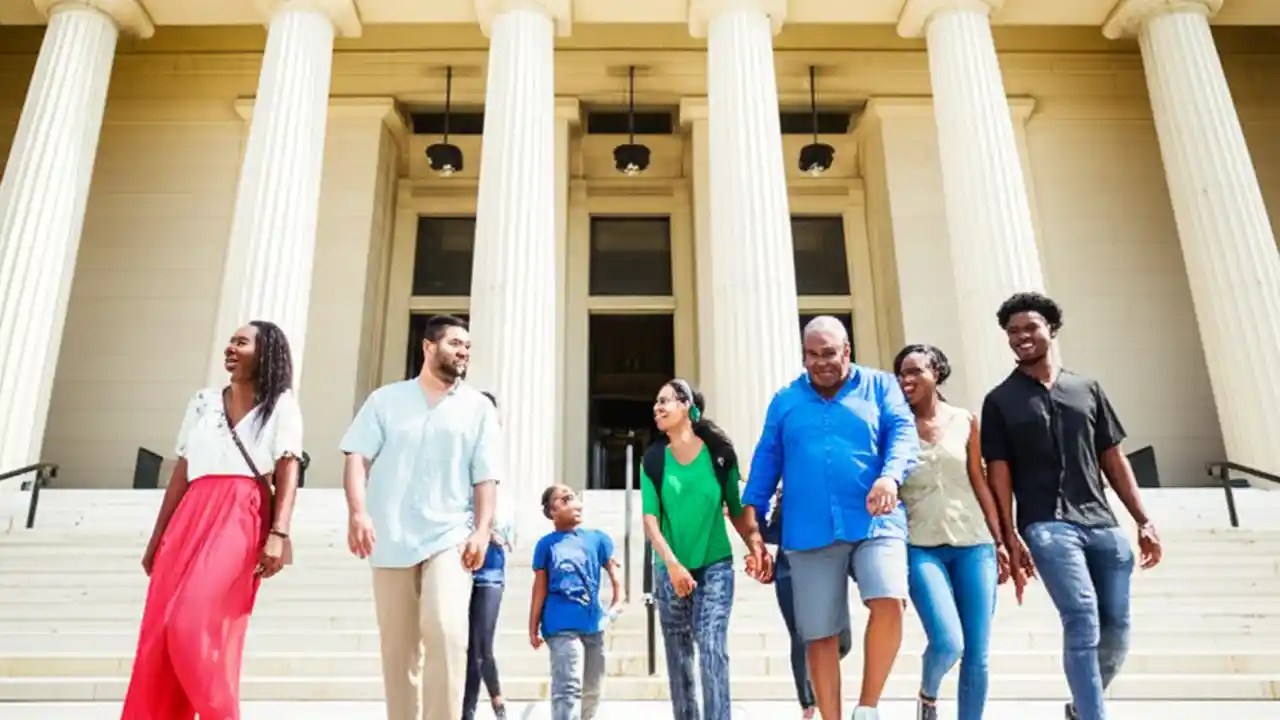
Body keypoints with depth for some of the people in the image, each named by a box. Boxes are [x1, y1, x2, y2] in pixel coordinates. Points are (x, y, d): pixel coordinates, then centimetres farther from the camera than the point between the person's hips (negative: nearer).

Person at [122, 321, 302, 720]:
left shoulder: (280, 405, 6)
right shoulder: (203, 402, 20)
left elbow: (288, 471, -3)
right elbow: (181, 473, 19)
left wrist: (279, 534, -14)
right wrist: (157, 538, 16)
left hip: (242, 519, -5)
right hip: (192, 517, 5)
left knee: (193, 625, -16)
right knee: (159, 631, 0)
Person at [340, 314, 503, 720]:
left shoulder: (478, 408, 9)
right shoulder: (386, 399, 10)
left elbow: (486, 477, 4)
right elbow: (358, 457, 2)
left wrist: (482, 531, -8)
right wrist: (358, 512, -13)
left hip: (450, 538, -1)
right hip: (391, 540, 2)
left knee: (446, 631, -20)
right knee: (397, 647, 8)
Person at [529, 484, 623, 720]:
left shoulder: (597, 538, 8)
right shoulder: (546, 544, 2)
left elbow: (614, 573, 16)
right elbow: (540, 589, 3)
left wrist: (617, 604, 4)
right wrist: (533, 628, 3)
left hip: (593, 624, 4)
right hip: (562, 625, -4)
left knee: (592, 690, 15)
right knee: (568, 687, -14)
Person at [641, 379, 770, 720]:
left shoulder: (719, 452, -4)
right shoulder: (653, 459, -2)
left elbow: (736, 510, 3)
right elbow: (650, 520, -7)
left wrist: (756, 544, -12)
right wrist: (672, 564, -20)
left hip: (715, 565, -2)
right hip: (670, 569, 2)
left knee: (713, 650, -11)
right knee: (678, 658, 11)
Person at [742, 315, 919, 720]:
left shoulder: (879, 386, 11)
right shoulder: (785, 400, 15)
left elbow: (903, 433, -2)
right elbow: (766, 459, 13)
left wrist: (890, 477, -22)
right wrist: (751, 514, 4)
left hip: (875, 524, -1)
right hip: (810, 533, 2)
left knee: (889, 602, -22)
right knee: (820, 635, 4)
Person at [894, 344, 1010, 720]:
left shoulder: (965, 421, 6)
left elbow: (979, 483, 9)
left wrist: (999, 541, 8)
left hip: (973, 544, 3)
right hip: (920, 547, -2)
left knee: (978, 655, 3)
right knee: (948, 643, -16)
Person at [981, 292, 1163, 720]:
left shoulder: (1088, 389, 14)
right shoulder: (1000, 401, 4)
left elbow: (1113, 459, 15)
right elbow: (999, 474, -1)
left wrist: (1144, 521, 9)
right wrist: (1011, 539, -8)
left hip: (1102, 523, 4)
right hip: (1046, 526, -4)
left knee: (1116, 632, 8)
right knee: (1083, 624, -17)